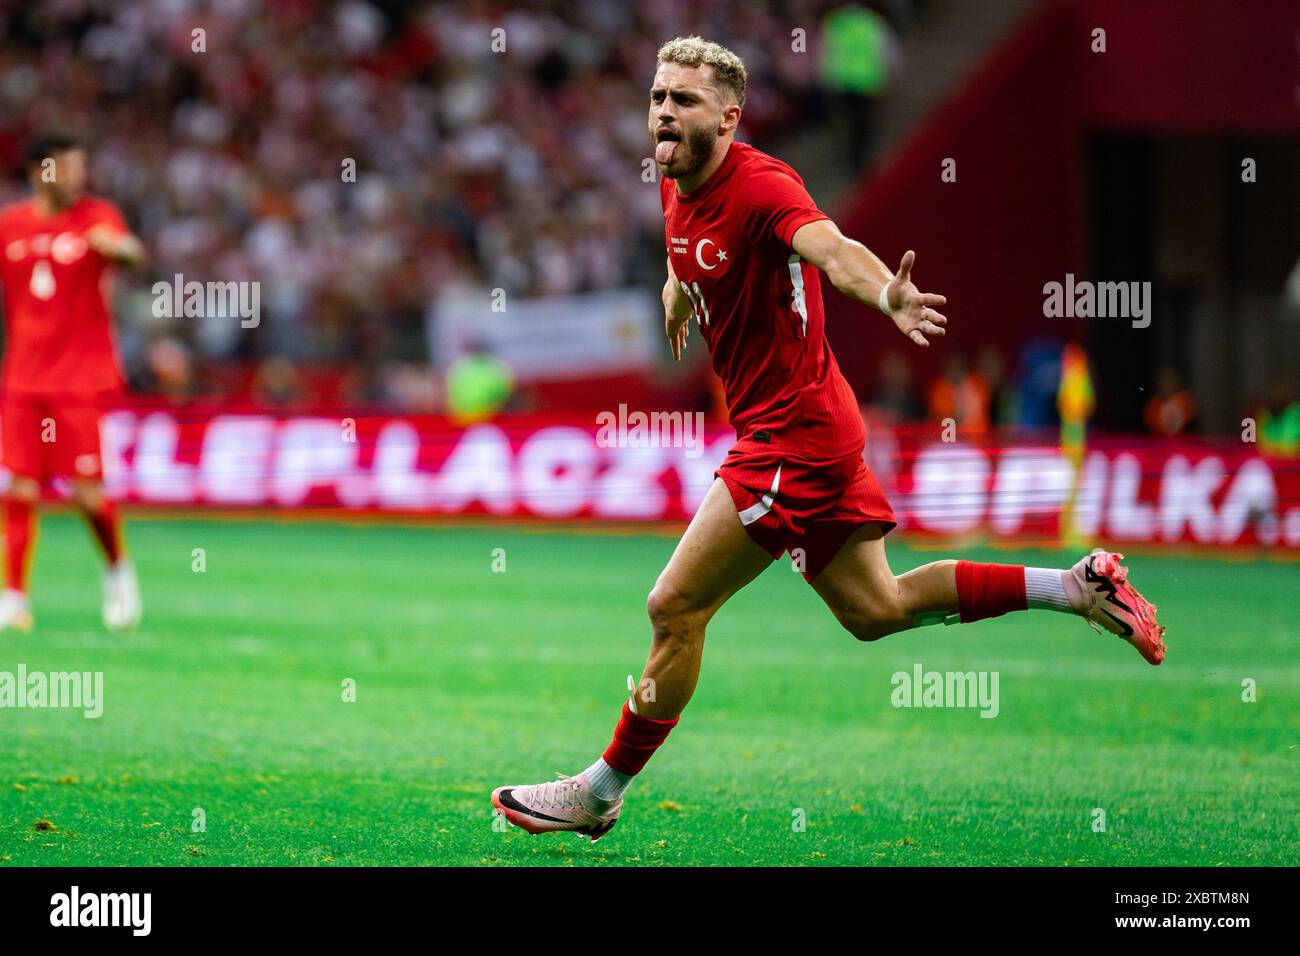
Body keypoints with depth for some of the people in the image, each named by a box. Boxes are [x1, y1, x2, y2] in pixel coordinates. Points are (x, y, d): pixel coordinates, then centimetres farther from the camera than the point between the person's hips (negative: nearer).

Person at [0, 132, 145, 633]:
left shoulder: (96, 217, -3)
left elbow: (131, 252, -23)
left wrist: (117, 247, -44)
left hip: (81, 379, -3)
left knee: (87, 489, -7)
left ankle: (117, 569, 18)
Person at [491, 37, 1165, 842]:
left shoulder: (760, 185, -22)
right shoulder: (679, 189, 6)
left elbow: (833, 251, -43)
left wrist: (887, 294, -60)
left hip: (794, 436, -10)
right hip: (803, 432, 10)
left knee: (675, 609, -6)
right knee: (875, 609, 17)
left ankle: (600, 794, 7)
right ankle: (1079, 586, 22)